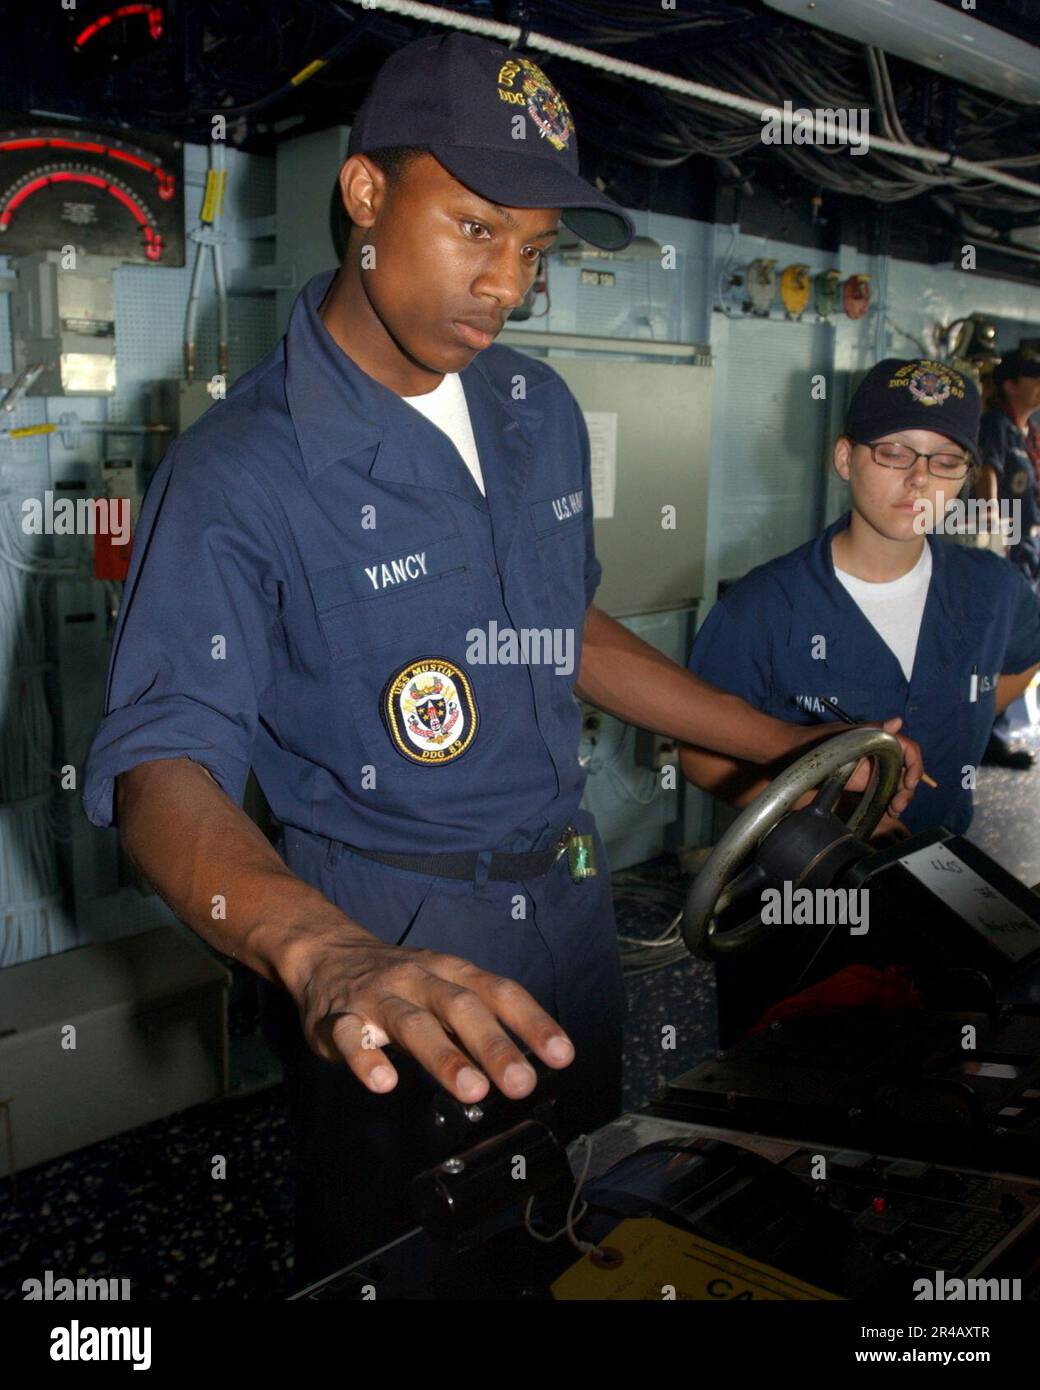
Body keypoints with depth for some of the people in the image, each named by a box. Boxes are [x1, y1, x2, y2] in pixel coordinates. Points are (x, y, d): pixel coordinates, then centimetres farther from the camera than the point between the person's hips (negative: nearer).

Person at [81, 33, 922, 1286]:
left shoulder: (542, 412, 3)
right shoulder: (242, 471, -19)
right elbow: (162, 764, -28)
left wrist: (790, 749, 8)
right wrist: (322, 954, -48)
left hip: (569, 898, 6)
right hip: (388, 945, -6)